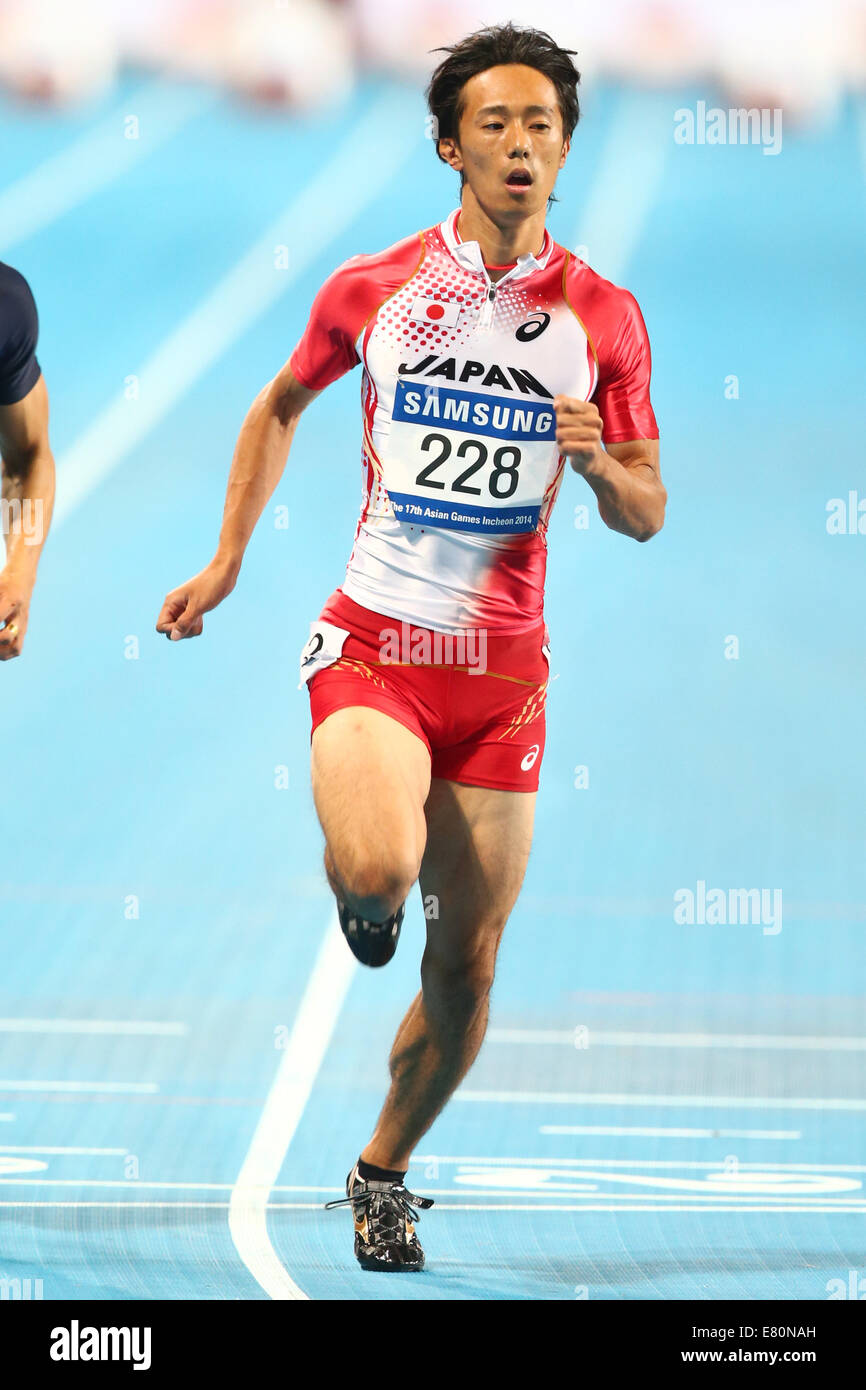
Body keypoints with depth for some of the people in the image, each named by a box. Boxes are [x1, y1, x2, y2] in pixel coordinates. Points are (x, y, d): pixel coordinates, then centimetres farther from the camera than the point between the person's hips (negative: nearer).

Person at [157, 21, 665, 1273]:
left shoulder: (603, 319, 1)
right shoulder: (371, 290, 0)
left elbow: (647, 513, 8)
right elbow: (281, 407, 18)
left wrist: (599, 465, -15)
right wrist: (226, 562, 14)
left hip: (503, 665, 2)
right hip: (374, 641, -2)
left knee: (466, 961, 4)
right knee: (377, 870, -29)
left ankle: (384, 1173, 28)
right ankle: (361, 884, 10)